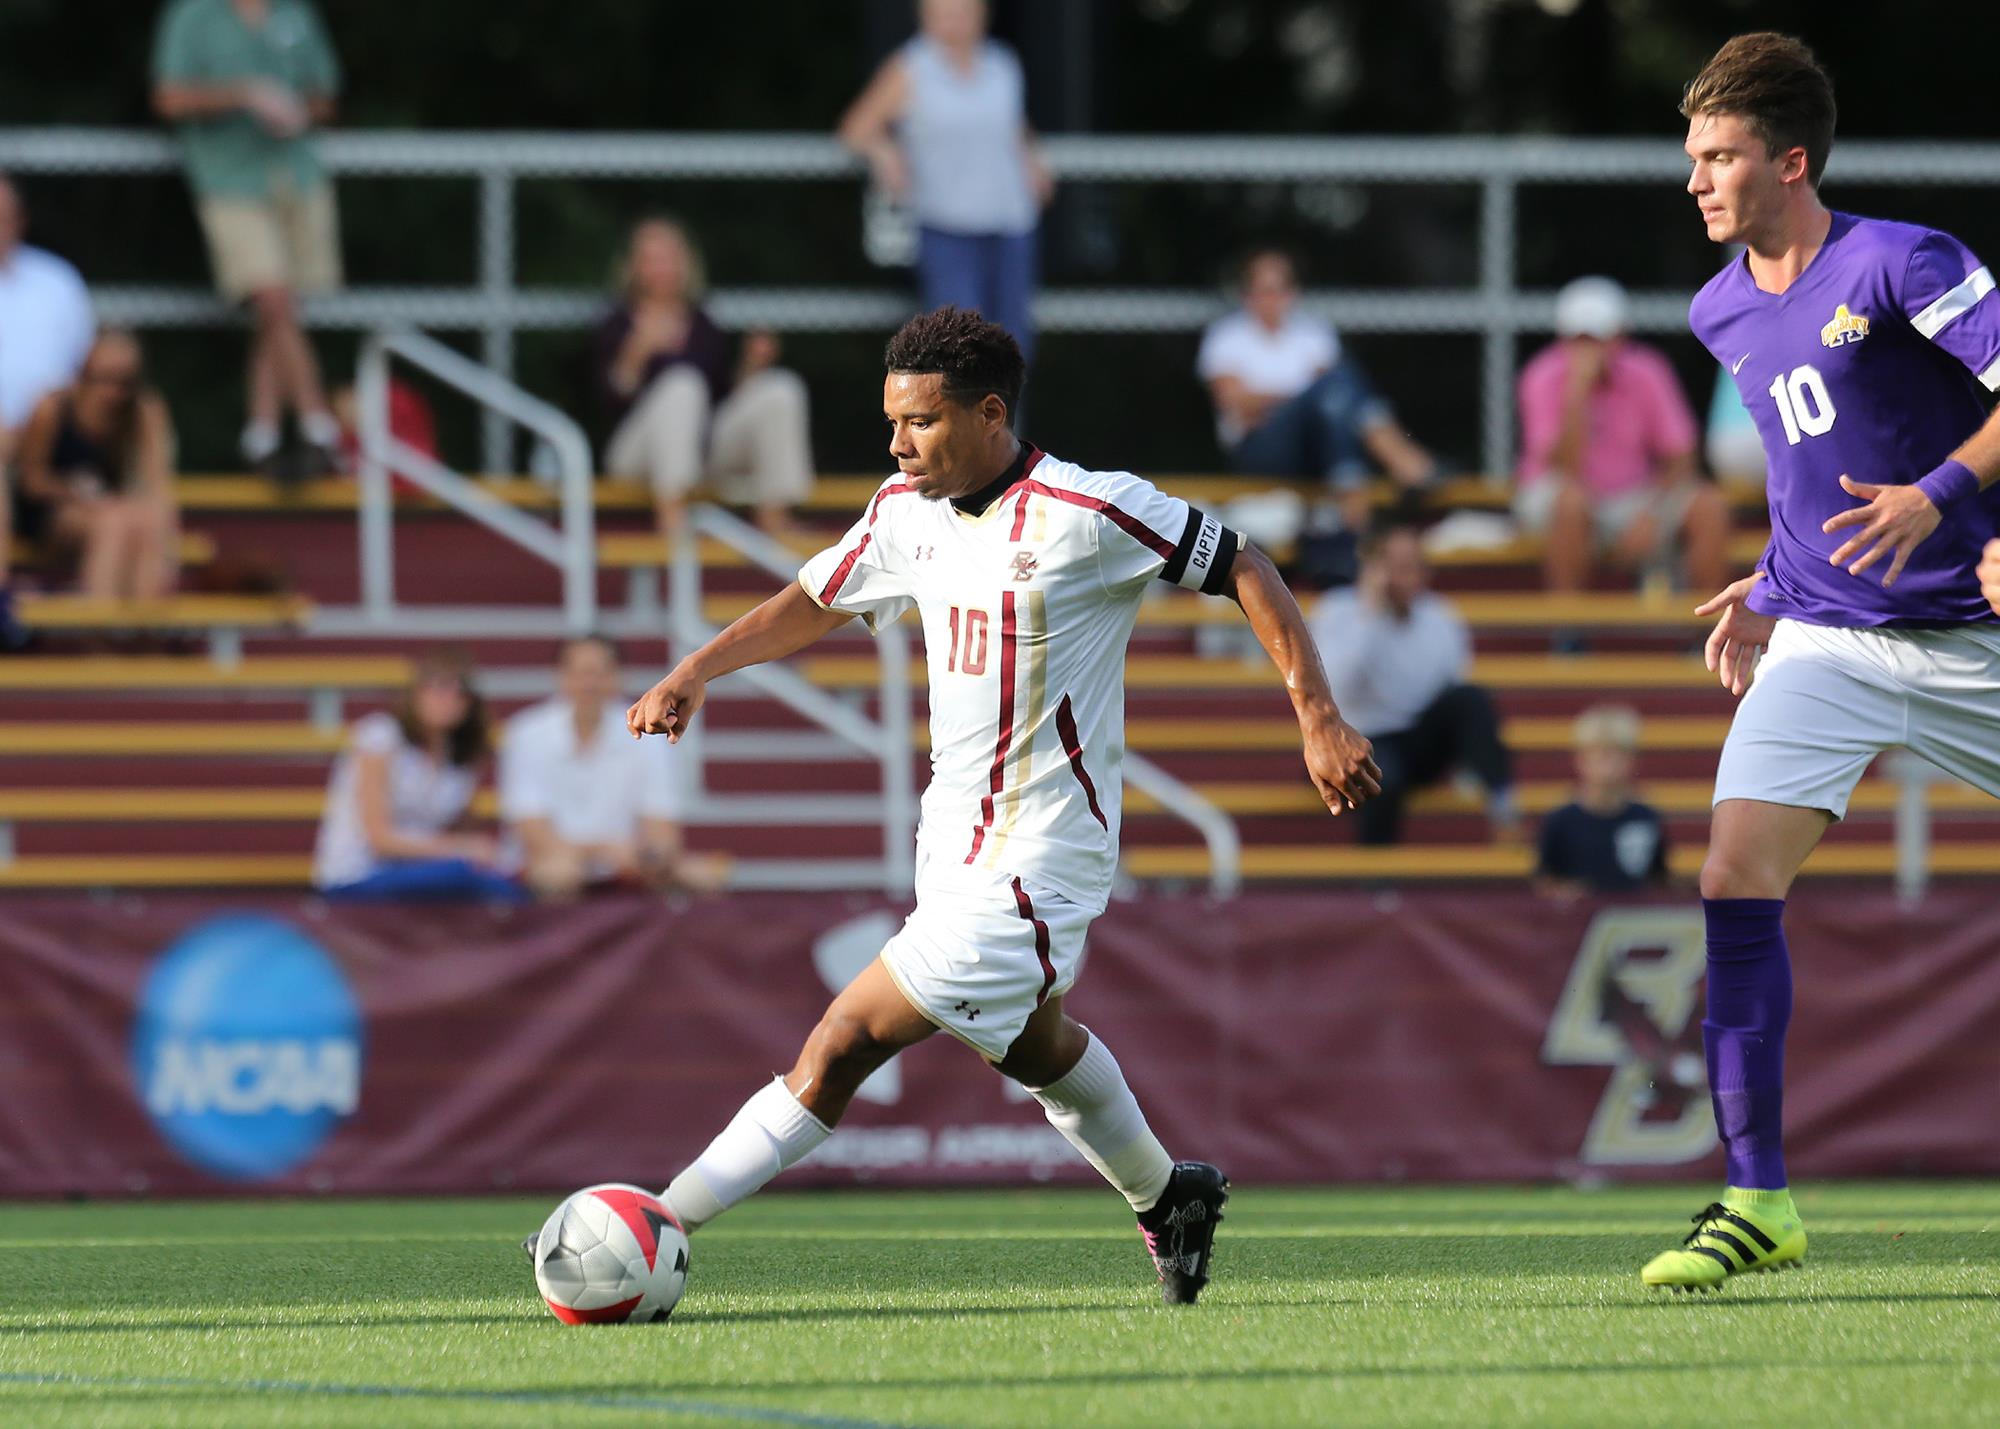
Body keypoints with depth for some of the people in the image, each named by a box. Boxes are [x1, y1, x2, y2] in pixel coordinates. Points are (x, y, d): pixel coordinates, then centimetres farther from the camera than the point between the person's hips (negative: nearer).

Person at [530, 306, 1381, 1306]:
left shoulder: (1088, 511, -19)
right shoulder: (909, 510, 1)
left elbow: (1242, 570, -11)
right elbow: (818, 601, 18)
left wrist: (1319, 719, -15)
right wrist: (695, 672, 5)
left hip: (1030, 863, -9)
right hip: (955, 839, 9)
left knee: (846, 1042, -14)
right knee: (1031, 1043, 29)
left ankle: (659, 1226, -14)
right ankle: (1166, 1200, 51)